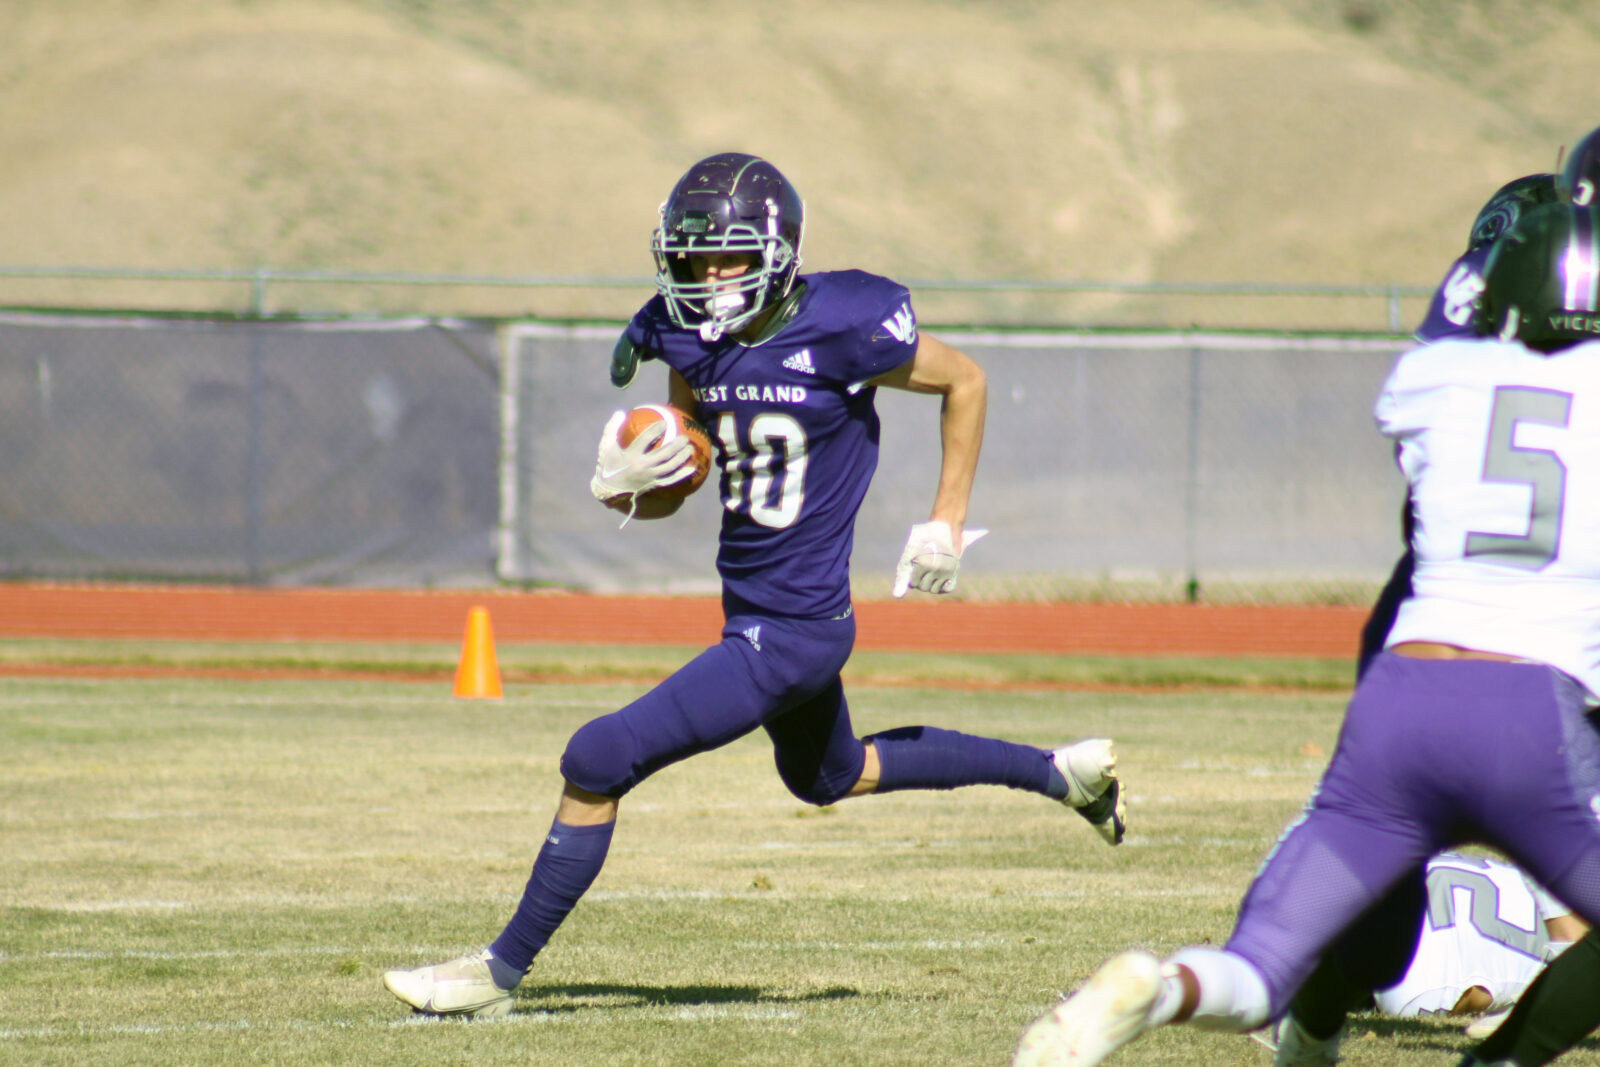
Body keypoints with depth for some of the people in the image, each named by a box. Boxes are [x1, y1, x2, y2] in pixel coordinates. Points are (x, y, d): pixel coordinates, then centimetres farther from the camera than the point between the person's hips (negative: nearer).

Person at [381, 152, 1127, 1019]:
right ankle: (1061, 773, 46)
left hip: (791, 634, -9)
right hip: (753, 615, 9)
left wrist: (946, 522, -5)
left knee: (598, 761, -12)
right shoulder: (692, 343, 0)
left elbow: (963, 381, -4)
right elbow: (664, 498, 6)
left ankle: (502, 971, 1)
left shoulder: (840, 332, -20)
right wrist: (622, 483, -17)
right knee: (831, 776, 33)